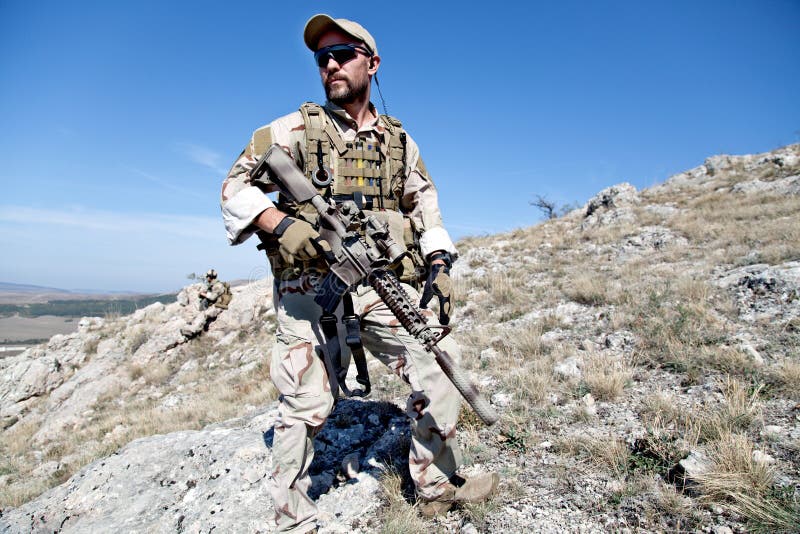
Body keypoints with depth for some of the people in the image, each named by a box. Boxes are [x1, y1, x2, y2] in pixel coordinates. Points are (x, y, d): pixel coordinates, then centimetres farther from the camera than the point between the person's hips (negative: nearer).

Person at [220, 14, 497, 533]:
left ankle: (439, 483, 23)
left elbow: (427, 210, 15)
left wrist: (439, 266, -2)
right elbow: (235, 186, 2)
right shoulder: (295, 128, 5)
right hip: (310, 286, -3)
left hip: (384, 284, 4)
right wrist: (281, 223, -17)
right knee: (306, 404, -1)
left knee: (439, 366, 1)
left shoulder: (399, 140, 15)